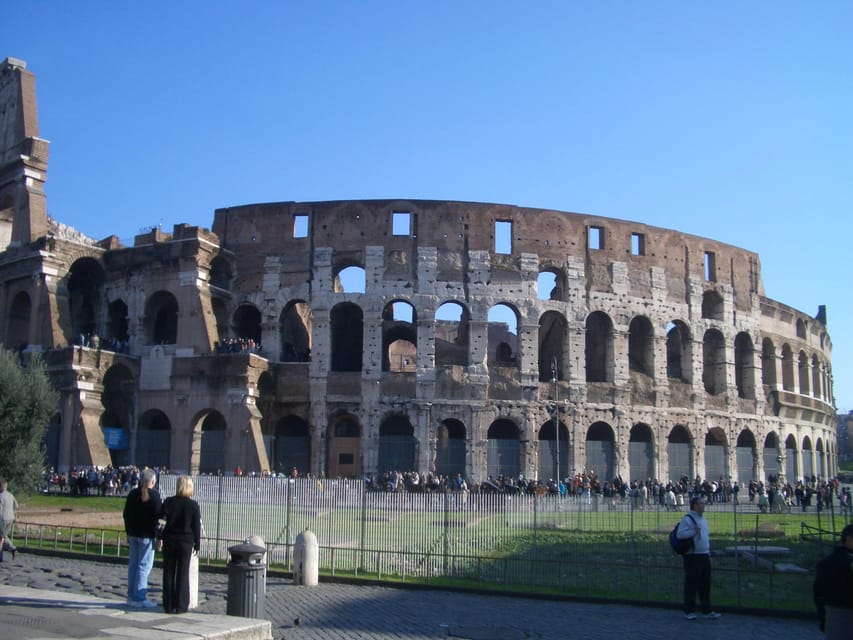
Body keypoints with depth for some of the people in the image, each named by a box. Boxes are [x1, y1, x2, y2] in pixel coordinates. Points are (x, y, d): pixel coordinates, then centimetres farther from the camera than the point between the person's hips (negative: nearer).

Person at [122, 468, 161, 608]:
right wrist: (158, 536, -10)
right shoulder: (154, 496, -12)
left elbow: (125, 514, 13)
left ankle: (131, 596, 18)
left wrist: (128, 532, 19)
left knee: (133, 564, 13)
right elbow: (157, 517, -15)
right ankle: (140, 598, -4)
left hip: (133, 534, 7)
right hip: (147, 535, -7)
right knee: (144, 566, -3)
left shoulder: (132, 494, 8)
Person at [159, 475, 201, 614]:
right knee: (183, 574, 5)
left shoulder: (169, 502, -3)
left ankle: (168, 606, 12)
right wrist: (197, 545, 5)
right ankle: (180, 606, 6)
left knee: (168, 573, 8)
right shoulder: (193, 505, -7)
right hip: (186, 542, -2)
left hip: (169, 540, 2)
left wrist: (160, 537, 7)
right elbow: (197, 526, -3)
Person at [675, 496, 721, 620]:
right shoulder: (687, 519, -12)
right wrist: (694, 531, -27)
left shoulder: (703, 519, 16)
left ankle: (707, 611, 18)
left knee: (705, 584, 11)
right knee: (692, 584, -1)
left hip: (705, 556, 8)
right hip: (693, 557, -8)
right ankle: (689, 611, 9)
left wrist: (709, 553, 21)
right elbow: (679, 534, -24)